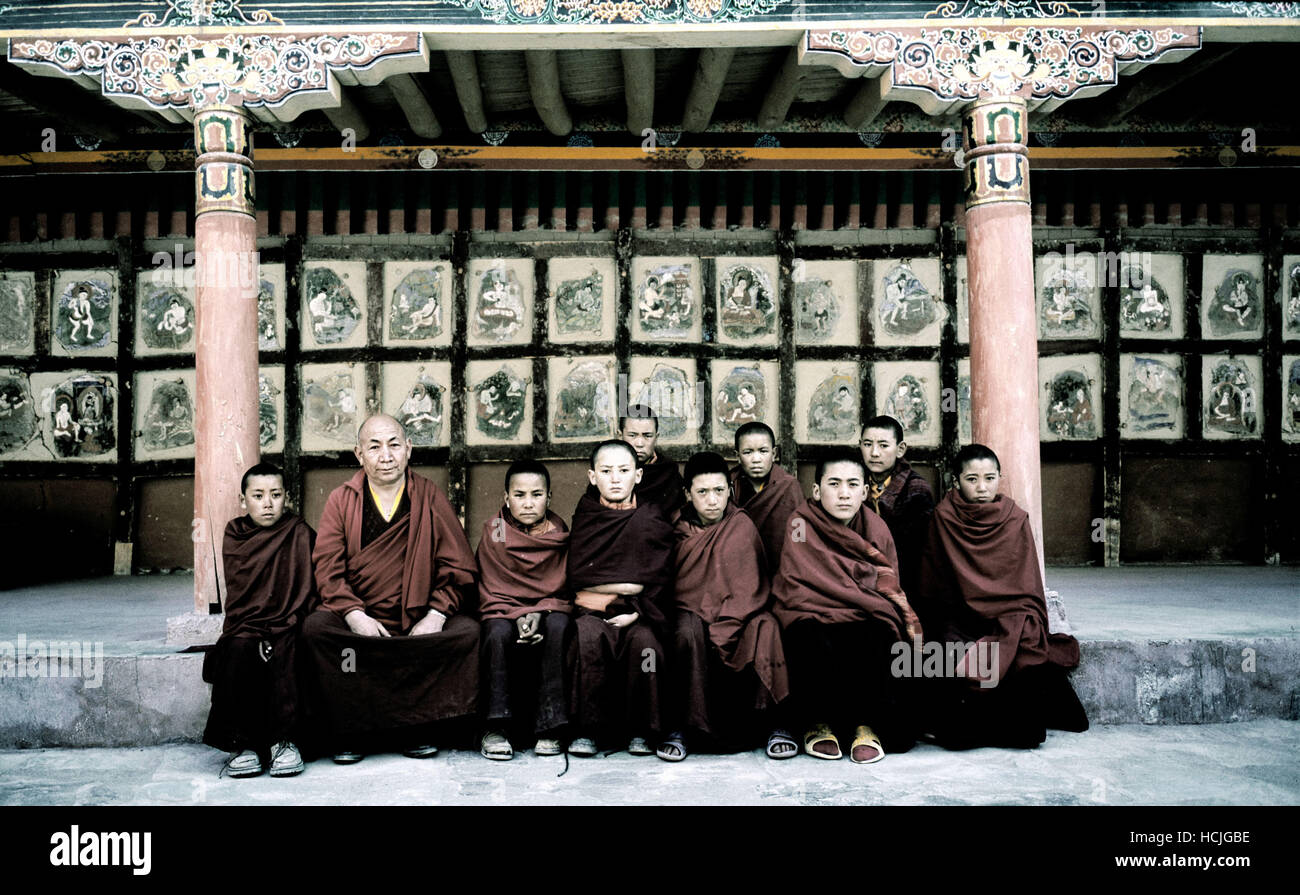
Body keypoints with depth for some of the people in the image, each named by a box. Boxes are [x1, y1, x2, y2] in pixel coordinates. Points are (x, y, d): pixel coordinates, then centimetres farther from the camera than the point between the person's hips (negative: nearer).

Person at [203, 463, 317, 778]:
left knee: (284, 654, -31)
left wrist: (283, 628, -14)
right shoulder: (234, 537, 10)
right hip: (244, 628, 1)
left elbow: (308, 592, 0)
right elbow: (239, 598, 5)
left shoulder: (300, 533, 5)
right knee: (236, 653, -29)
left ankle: (285, 742, -22)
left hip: (287, 630, -1)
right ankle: (242, 744, -21)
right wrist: (257, 632, -11)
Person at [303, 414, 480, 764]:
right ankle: (349, 733, -15)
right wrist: (355, 615, -18)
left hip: (418, 621, 0)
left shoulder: (431, 498, 7)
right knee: (316, 626, -27)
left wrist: (436, 616, -12)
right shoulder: (341, 500, 8)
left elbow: (459, 568, 4)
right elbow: (327, 569, -1)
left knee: (468, 630, -24)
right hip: (360, 620, 0)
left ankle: (419, 726, -12)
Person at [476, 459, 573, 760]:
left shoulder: (559, 534, 2)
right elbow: (490, 592, -2)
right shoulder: (494, 532, -1)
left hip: (548, 610, 1)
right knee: (498, 633, -34)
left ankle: (549, 728, -28)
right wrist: (518, 617, -21)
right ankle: (495, 729, -26)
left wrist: (538, 613, -20)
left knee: (558, 627, -33)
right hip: (504, 610, 0)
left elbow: (563, 590, 1)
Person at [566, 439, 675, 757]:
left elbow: (661, 578, 1)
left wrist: (638, 611, -14)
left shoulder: (653, 518, 8)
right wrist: (625, 585, -6)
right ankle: (587, 731, -18)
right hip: (592, 610, 0)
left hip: (638, 614, 0)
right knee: (589, 636, -33)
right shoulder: (585, 515, 9)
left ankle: (641, 731, -12)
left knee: (644, 640, -32)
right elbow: (576, 575, 0)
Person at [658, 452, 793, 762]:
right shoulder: (678, 529, 7)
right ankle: (681, 728, -25)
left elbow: (752, 587, -3)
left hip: (738, 612, 0)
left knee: (764, 628, -32)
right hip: (690, 610, 0)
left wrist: (724, 624, -18)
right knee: (688, 630, -34)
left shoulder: (742, 526, 3)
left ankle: (771, 723, -19)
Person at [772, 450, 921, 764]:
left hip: (864, 619, 3)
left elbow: (888, 587, 11)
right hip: (813, 615, -2)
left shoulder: (877, 529, 5)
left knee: (878, 636, -31)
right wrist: (871, 599, -16)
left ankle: (867, 726, -15)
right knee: (813, 643, -35)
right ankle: (818, 723, -11)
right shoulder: (800, 526, -7)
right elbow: (799, 592, -14)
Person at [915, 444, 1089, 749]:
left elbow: (1026, 587, 6)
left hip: (1011, 618, 1)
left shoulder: (1015, 520, 8)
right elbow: (932, 588, 5)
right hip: (960, 619, -1)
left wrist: (1025, 625, -12)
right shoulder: (944, 518, 4)